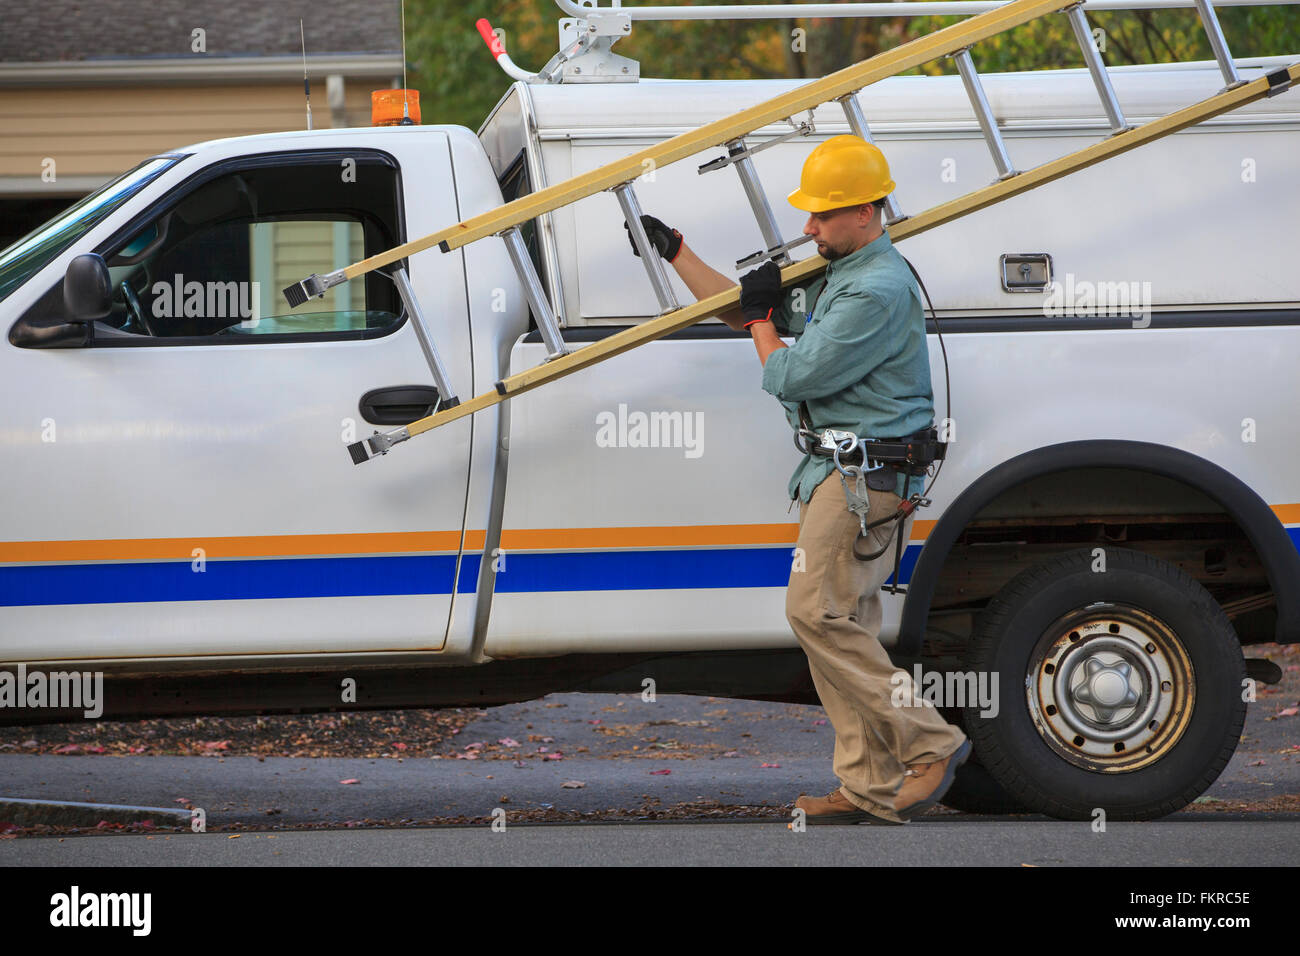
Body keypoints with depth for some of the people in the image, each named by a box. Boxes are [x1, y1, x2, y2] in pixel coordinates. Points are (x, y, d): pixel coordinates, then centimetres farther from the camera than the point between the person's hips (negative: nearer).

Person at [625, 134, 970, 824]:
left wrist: (763, 316, -1)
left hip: (865, 475, -10)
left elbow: (789, 378, -18)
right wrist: (674, 251, 23)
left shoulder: (878, 290, -19)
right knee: (841, 623, 8)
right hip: (836, 470, 10)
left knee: (817, 612, -14)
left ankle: (929, 744, -9)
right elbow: (740, 311, 26)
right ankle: (872, 789, 9)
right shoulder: (835, 275, 14)